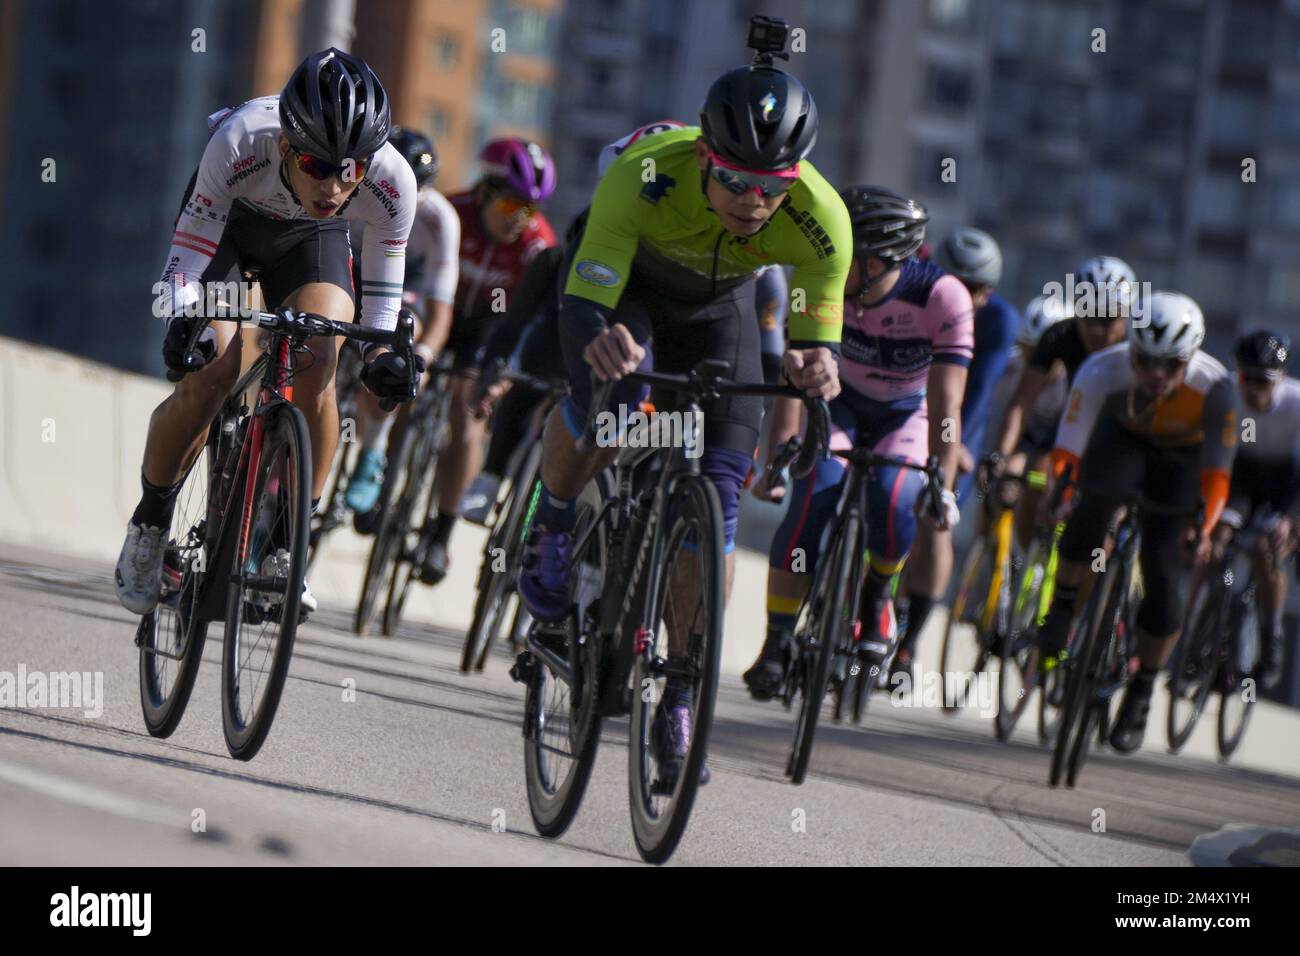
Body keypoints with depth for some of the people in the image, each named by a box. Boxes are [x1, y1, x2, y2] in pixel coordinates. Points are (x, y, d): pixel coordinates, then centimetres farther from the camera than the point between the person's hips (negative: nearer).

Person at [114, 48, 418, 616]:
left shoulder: (392, 183, -33)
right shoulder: (240, 144, -40)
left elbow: (383, 294, -17)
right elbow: (185, 260, -31)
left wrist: (382, 356, -34)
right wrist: (182, 322, -49)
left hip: (308, 237, 2)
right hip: (224, 216, -2)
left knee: (316, 368, -23)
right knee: (210, 373, -19)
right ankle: (148, 527, 5)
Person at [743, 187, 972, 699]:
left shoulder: (943, 298, -31)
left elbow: (945, 403, -33)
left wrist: (944, 486, -42)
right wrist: (775, 461, -36)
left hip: (907, 413, -1)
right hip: (842, 401, 1)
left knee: (894, 500, -30)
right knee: (812, 498, -24)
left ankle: (877, 598, 0)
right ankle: (776, 641, -14)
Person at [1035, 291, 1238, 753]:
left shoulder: (1215, 388, -35)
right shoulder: (1103, 372, -35)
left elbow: (1216, 474, -33)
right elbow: (1068, 446, -37)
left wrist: (1203, 528, -49)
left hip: (1182, 456, 0)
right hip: (1123, 437, 0)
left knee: (1164, 566, -12)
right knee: (1099, 495, -34)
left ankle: (1140, 694, 6)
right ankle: (1063, 605, -10)